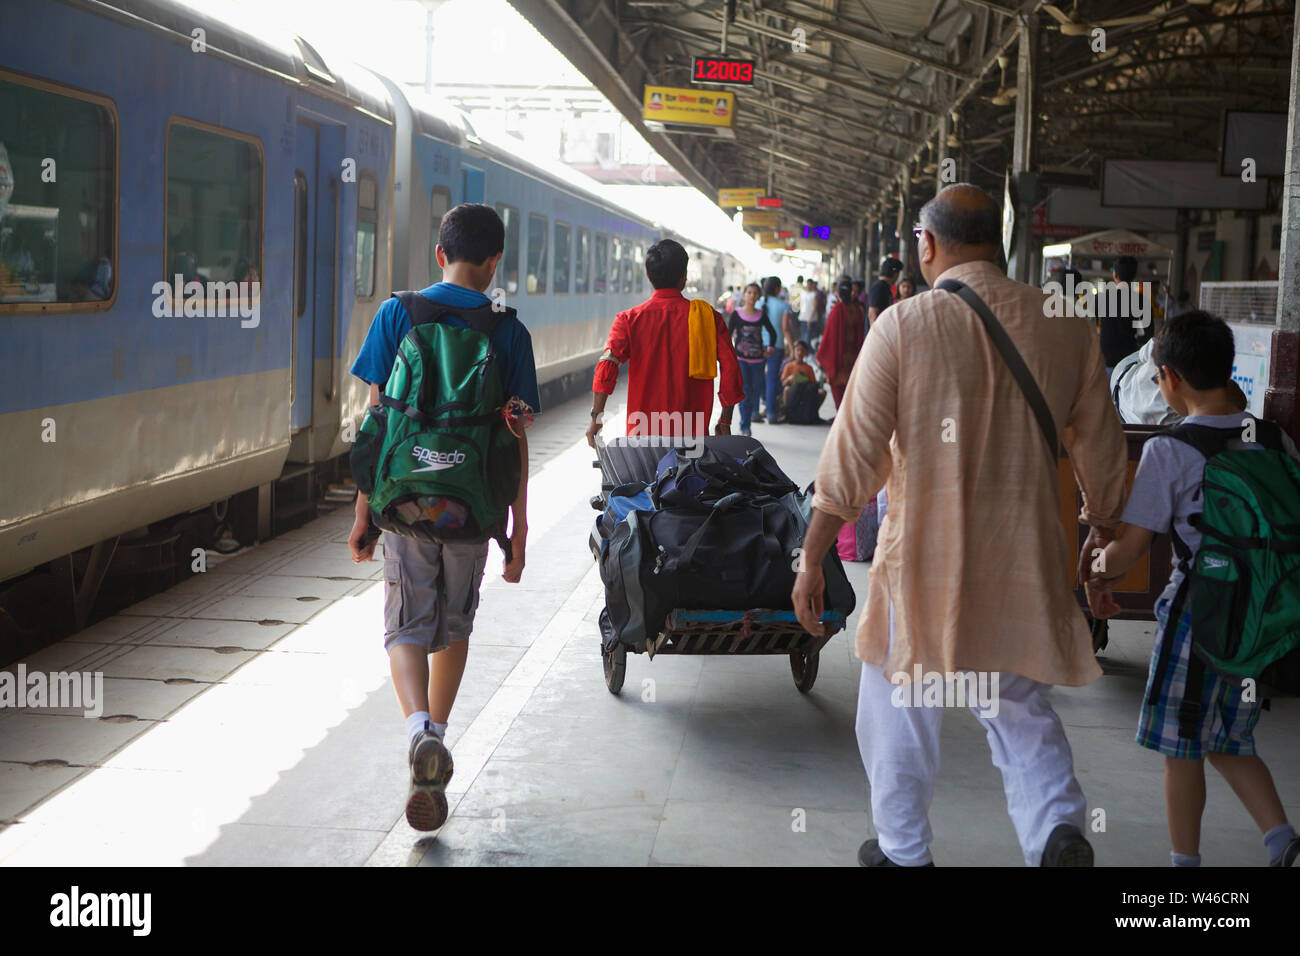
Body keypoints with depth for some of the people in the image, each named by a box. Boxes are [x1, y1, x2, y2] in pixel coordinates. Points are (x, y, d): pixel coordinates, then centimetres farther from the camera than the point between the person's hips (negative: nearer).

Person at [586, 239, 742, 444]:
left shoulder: (630, 319, -1)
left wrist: (596, 418, -8)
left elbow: (607, 366, -13)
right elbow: (730, 368, -2)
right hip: (692, 434, 0)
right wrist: (725, 421, 8)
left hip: (642, 434, 0)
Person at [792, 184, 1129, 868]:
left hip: (925, 560, -3)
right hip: (1024, 563, 3)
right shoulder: (1063, 324, -1)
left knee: (898, 709, 16)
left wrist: (812, 561, -3)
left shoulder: (904, 325, -11)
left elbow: (852, 456, -10)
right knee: (1021, 710, 18)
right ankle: (1057, 829, -3)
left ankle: (903, 852, 27)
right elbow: (1100, 445, 9)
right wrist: (1103, 519, 28)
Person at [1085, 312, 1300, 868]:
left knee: (1182, 749, 9)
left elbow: (1131, 546, -14)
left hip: (1196, 613, -6)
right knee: (1225, 742, 20)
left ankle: (1185, 861, 19)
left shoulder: (1168, 452, -14)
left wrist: (1097, 575, 4)